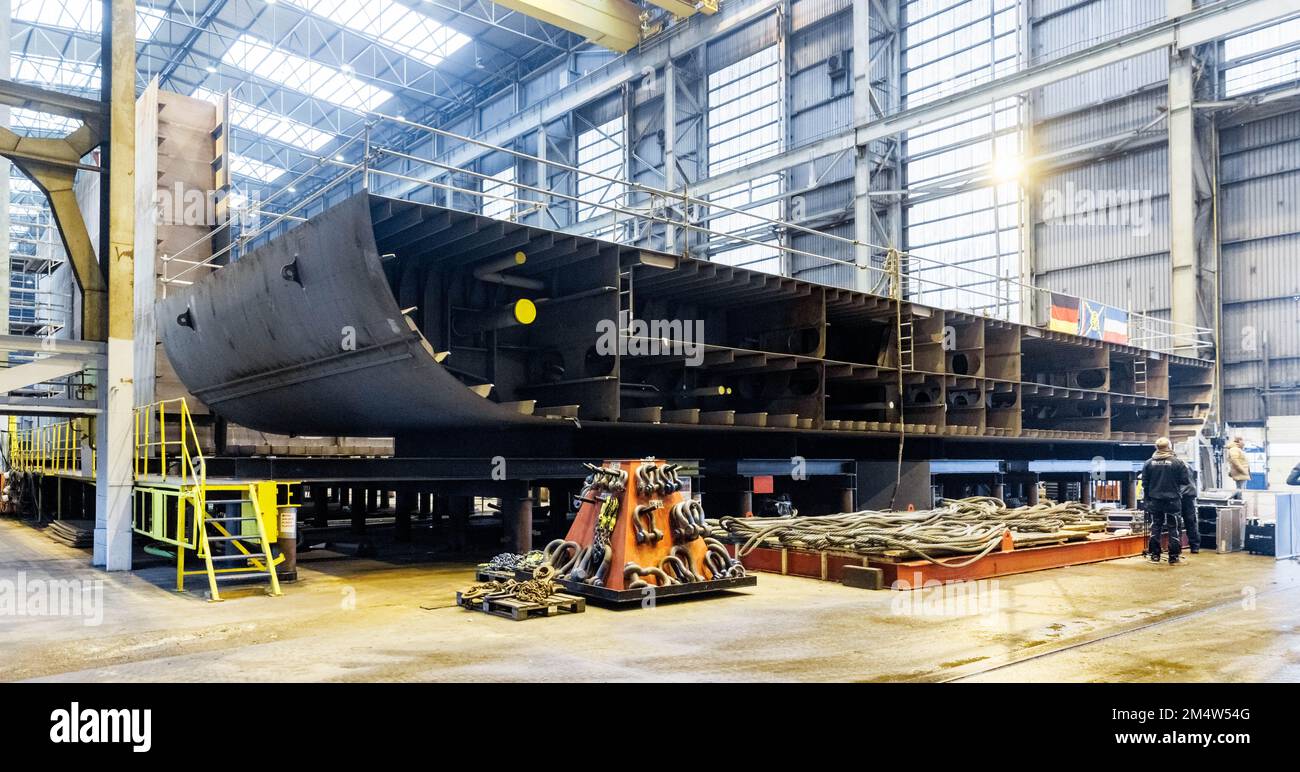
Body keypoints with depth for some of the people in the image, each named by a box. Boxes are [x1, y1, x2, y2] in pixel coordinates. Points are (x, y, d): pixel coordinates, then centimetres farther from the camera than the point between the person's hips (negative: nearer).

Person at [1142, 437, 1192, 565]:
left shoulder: (1149, 463, -1)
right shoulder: (1178, 462, -10)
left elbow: (1145, 484, 5)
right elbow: (1186, 481, -8)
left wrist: (1146, 500, 15)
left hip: (1154, 501, 2)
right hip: (1173, 501, -2)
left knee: (1155, 528, 10)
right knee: (1173, 529, 5)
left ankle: (1154, 555, 12)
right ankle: (1174, 557, 7)